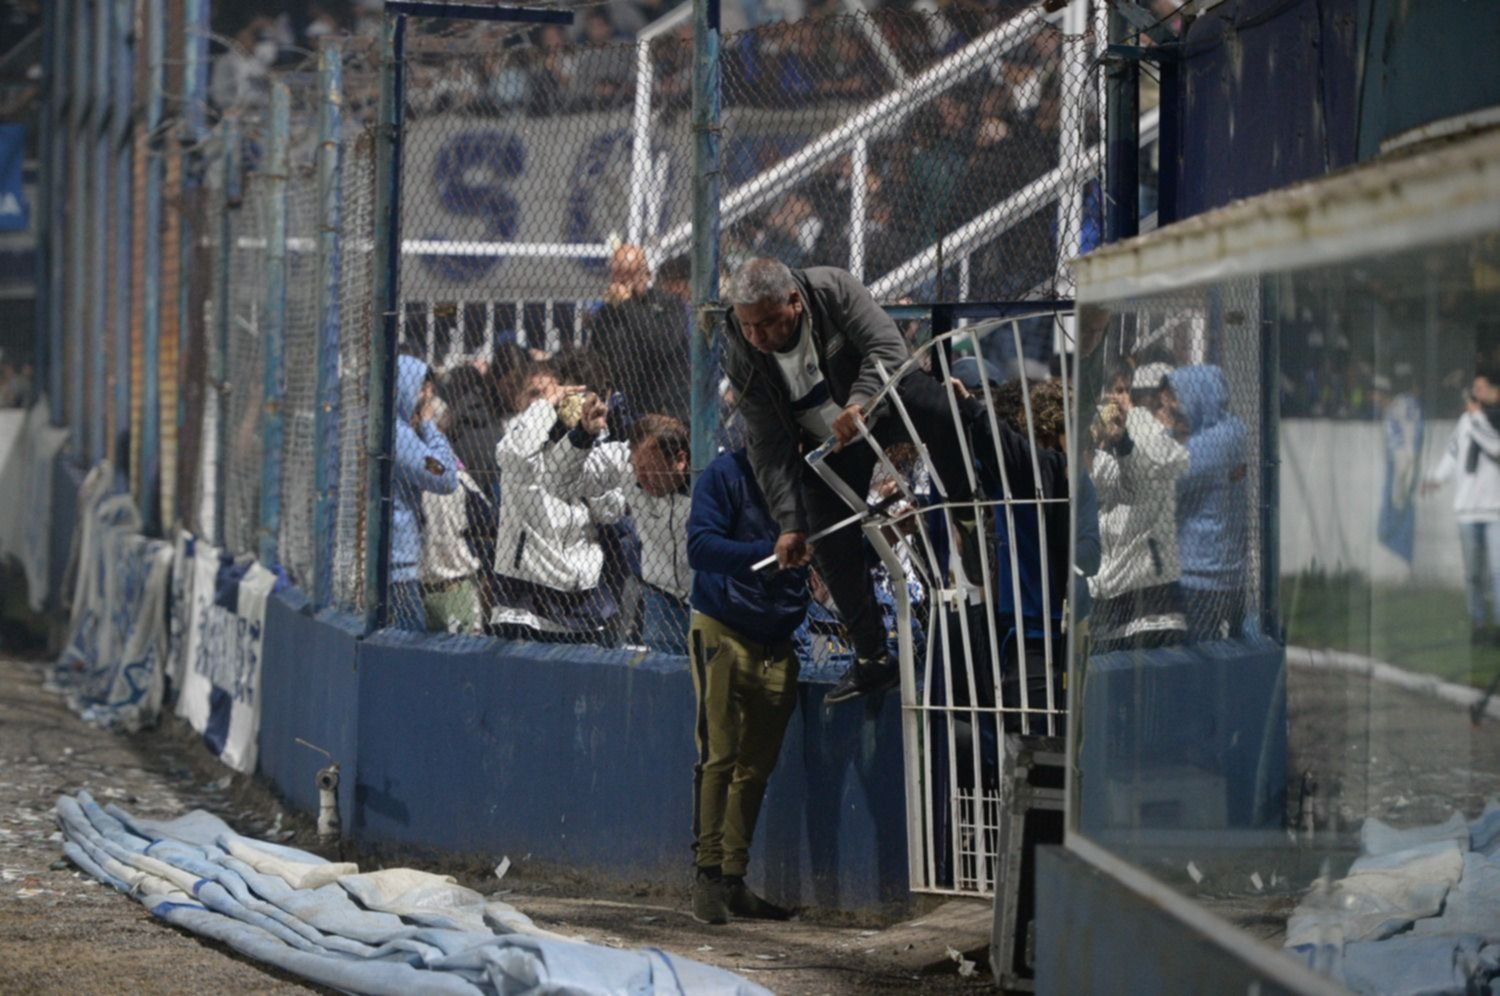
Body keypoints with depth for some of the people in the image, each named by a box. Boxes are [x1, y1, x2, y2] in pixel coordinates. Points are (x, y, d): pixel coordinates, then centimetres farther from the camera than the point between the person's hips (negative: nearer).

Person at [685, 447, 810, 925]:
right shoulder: (727, 475, -7)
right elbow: (701, 546, -18)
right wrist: (767, 553, -31)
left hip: (777, 642, 5)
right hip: (723, 632, -5)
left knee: (757, 765, 6)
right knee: (719, 756, -10)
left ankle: (733, 880, 11)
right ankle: (707, 875, -7)